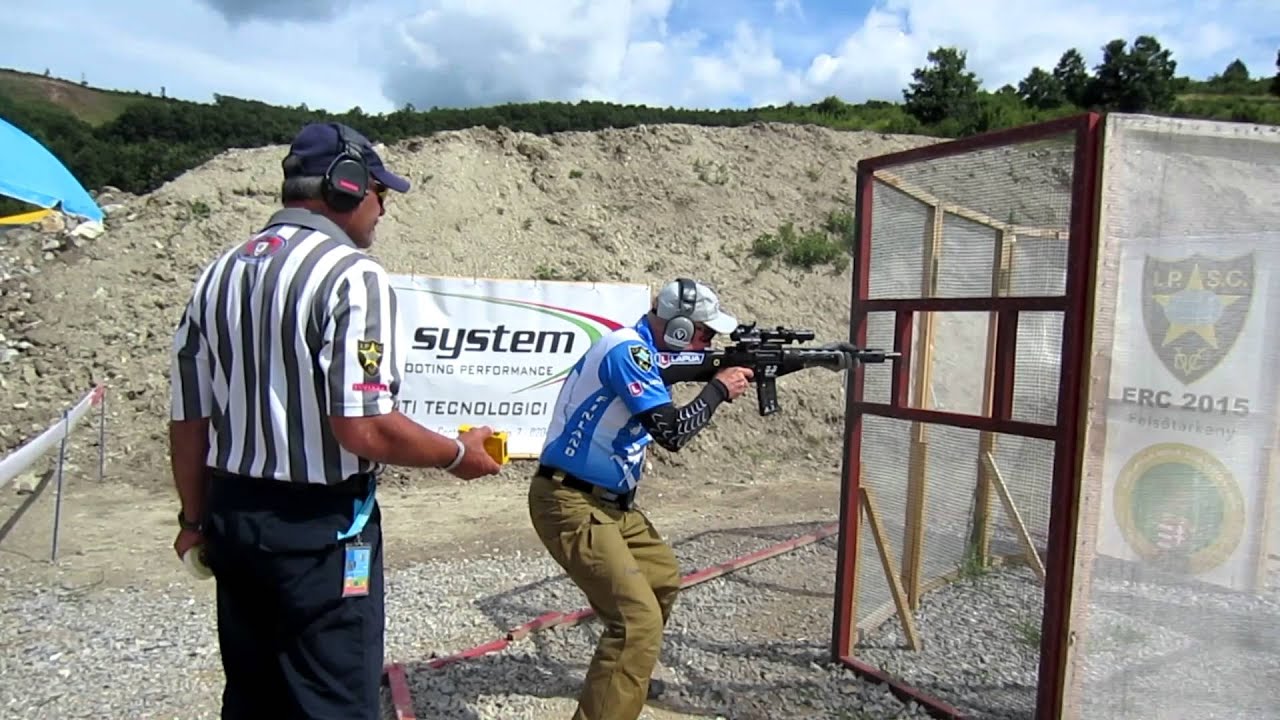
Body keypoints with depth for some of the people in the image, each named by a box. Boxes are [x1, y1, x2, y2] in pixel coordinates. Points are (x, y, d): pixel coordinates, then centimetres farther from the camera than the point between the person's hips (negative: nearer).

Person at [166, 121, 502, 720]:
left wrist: (197, 519, 20)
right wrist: (459, 454, -9)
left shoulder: (219, 273, 6)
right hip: (320, 529, -8)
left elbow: (187, 418, 9)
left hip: (232, 517, 8)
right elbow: (364, 427, -25)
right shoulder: (352, 273, -17)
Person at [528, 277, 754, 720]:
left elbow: (666, 416, 17)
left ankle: (630, 677, 43)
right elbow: (673, 432, -24)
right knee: (639, 619, -18)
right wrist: (719, 389, -9)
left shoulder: (643, 351, 9)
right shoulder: (627, 350, -20)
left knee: (663, 579, 25)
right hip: (571, 505, -10)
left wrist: (733, 373, 6)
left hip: (608, 502, 10)